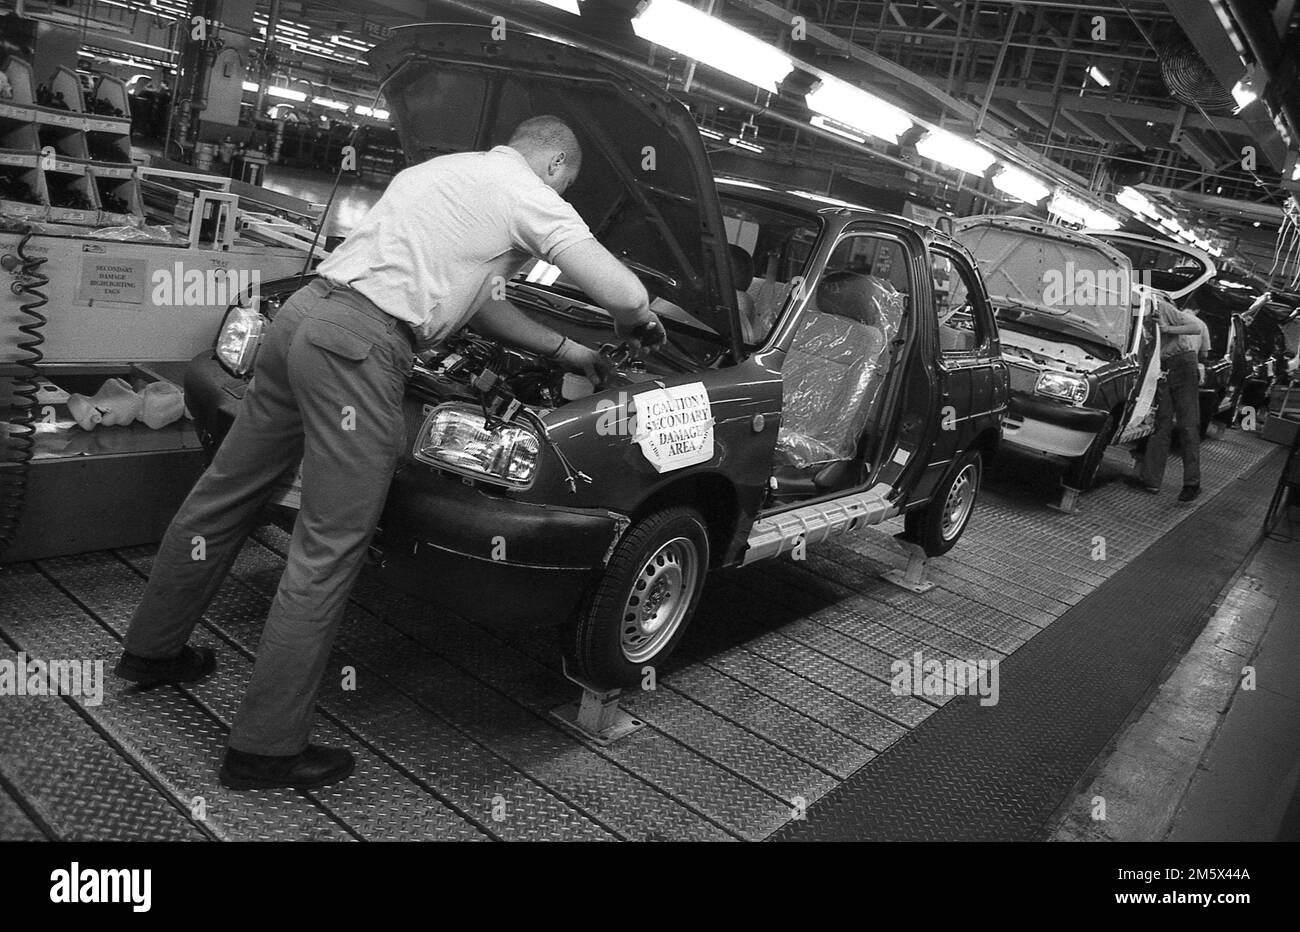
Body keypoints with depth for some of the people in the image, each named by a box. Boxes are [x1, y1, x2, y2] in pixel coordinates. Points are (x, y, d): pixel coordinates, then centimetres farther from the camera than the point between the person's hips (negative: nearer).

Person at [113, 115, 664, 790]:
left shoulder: (438, 170, 28)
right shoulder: (530, 196, 2)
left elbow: (467, 295, 32)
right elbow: (626, 294, -4)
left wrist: (563, 349, 35)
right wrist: (638, 326, 22)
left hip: (302, 311, 10)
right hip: (359, 348, -10)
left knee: (226, 491, 20)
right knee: (328, 550, -4)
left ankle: (151, 651, 38)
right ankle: (266, 749, 5)